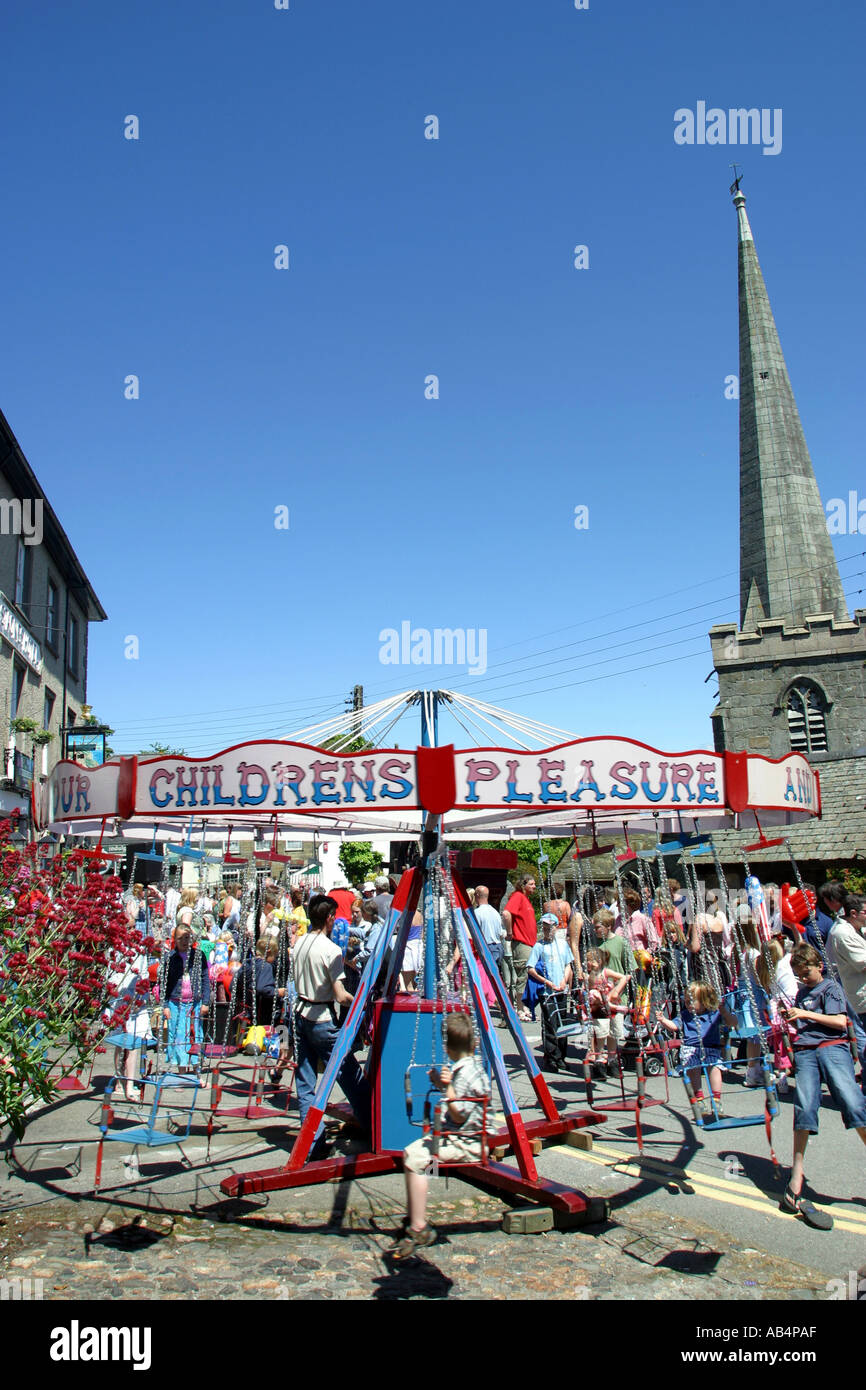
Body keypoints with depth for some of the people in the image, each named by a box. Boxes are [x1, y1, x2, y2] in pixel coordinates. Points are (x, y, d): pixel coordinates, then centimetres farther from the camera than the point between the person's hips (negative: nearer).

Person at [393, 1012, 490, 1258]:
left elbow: (459, 1116, -22)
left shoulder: (466, 1073, -20)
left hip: (465, 1143, -11)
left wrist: (448, 1089, -29)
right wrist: (440, 1084, 13)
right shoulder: (469, 1066, 10)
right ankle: (413, 1217, 16)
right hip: (455, 1137, 11)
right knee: (410, 1152, 12)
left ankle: (419, 1229, -16)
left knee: (416, 1160, -23)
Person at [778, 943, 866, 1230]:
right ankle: (796, 1179, -5)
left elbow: (840, 1022, -6)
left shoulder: (831, 987, 5)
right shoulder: (801, 993, 24)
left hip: (832, 1048, -4)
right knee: (804, 1107, -8)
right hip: (805, 1052, 4)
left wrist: (805, 1014, -9)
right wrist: (789, 1017, 9)